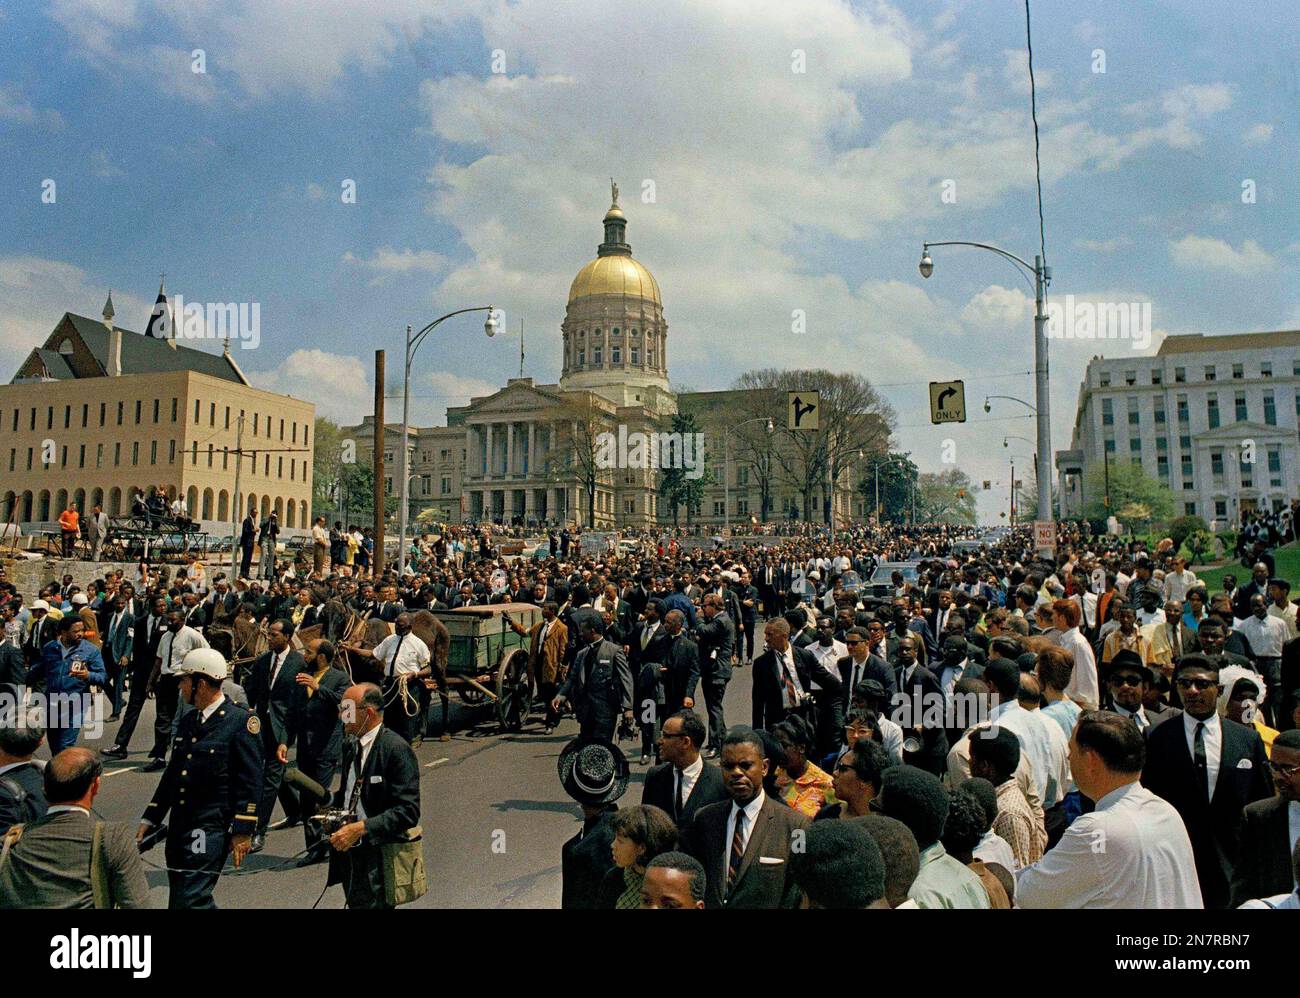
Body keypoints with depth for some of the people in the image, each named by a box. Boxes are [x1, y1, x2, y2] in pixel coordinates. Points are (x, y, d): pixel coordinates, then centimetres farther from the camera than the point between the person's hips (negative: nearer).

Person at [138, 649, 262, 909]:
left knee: (189, 900, -9)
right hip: (179, 827, 8)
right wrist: (150, 819, 19)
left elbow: (250, 782, -14)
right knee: (178, 899, 15)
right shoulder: (187, 721, 12)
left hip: (212, 829, -8)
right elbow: (171, 773, 20)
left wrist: (243, 831, -16)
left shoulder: (241, 721, -12)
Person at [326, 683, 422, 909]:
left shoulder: (397, 749, -17)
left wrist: (361, 828, -24)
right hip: (349, 854, 8)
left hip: (379, 860, -8)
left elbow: (408, 811, -21)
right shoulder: (350, 745, 8)